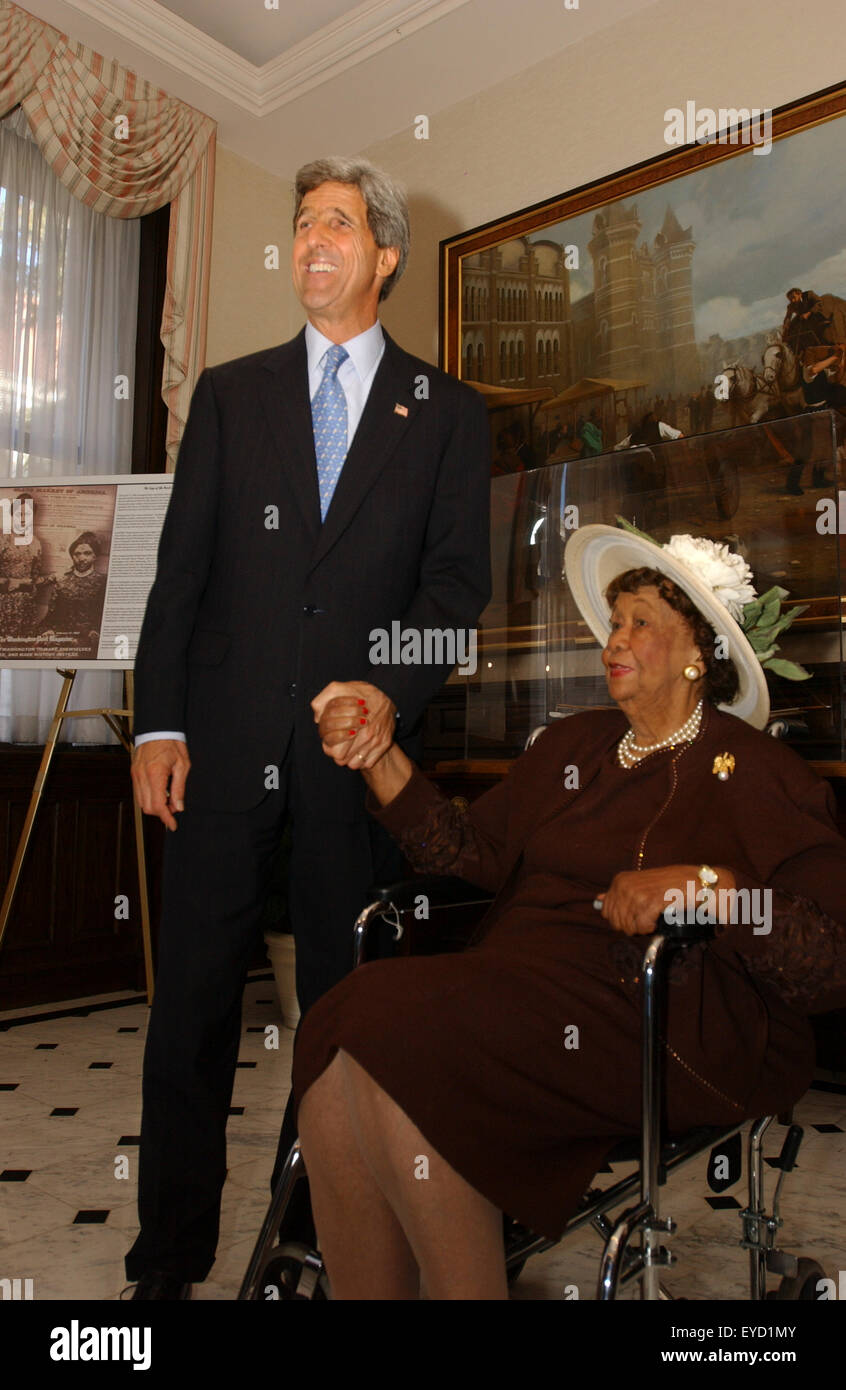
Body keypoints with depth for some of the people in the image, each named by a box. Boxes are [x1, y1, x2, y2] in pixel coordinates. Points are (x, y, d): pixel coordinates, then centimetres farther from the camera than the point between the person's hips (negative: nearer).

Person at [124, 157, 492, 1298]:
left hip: (361, 743, -1)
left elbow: (458, 581, 2)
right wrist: (158, 722, -2)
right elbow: (180, 567, 7)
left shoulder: (448, 414, 10)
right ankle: (170, 1256, 22)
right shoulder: (229, 392, 14)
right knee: (194, 1000, 6)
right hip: (224, 741, 2)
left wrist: (392, 692, -15)